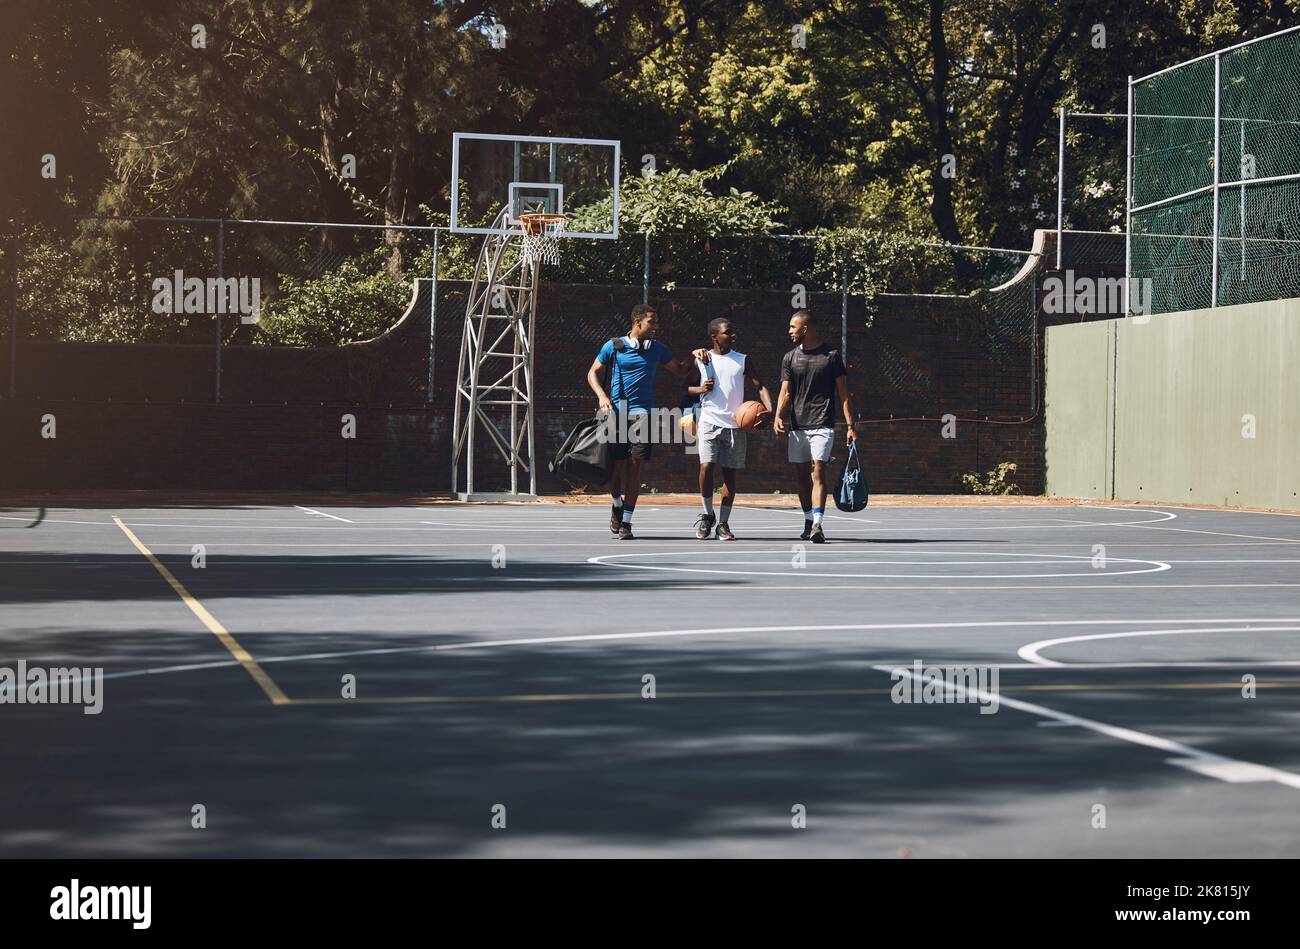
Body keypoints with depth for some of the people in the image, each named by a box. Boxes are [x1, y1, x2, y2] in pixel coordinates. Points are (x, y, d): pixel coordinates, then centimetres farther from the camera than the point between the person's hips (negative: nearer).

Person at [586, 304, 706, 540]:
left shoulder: (658, 349, 8)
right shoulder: (614, 346, 0)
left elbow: (679, 370, 22)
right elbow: (593, 373, 6)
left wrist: (692, 357, 4)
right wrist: (601, 396, -10)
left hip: (642, 413, 1)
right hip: (616, 412, -1)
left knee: (635, 466, -6)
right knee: (615, 465, -1)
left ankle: (626, 523, -2)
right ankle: (617, 505, 30)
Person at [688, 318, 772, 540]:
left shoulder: (742, 360, 7)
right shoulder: (701, 360, 5)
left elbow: (760, 386, 3)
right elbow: (684, 387, 14)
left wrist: (769, 409, -14)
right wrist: (700, 389, -8)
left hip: (735, 424, 2)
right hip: (709, 421, -2)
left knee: (729, 472, 2)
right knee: (706, 466, -16)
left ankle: (723, 523, 9)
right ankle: (708, 515, 4)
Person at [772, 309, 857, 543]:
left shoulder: (831, 356, 0)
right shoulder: (790, 358, 10)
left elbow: (843, 393, 2)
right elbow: (785, 392, 6)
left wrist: (850, 425, -4)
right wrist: (778, 416, -13)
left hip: (822, 425, -5)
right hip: (797, 426, 5)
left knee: (817, 472, -15)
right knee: (802, 476, 8)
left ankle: (817, 526, -24)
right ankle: (808, 523, 20)